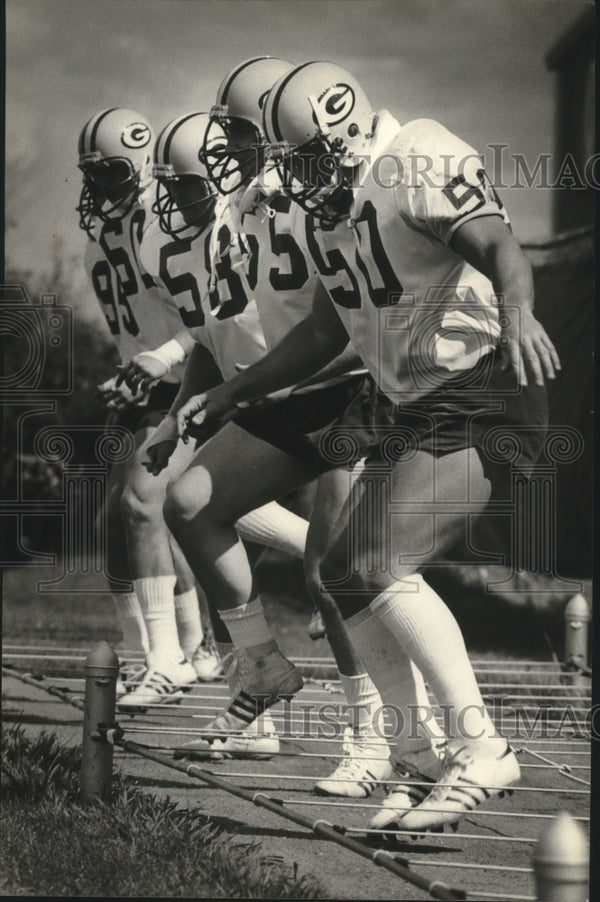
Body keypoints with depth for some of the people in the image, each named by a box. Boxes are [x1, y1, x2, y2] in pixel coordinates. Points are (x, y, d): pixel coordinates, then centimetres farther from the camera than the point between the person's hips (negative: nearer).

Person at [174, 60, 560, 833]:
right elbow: (328, 329, 23)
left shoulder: (419, 165, -17)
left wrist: (515, 312, -54)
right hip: (407, 407, 10)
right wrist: (230, 394, 22)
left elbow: (498, 249, -32)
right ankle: (427, 756, 14)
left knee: (382, 567, -19)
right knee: (349, 576, 7)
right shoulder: (327, 204, 11)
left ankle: (479, 751, -14)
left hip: (479, 400, -10)